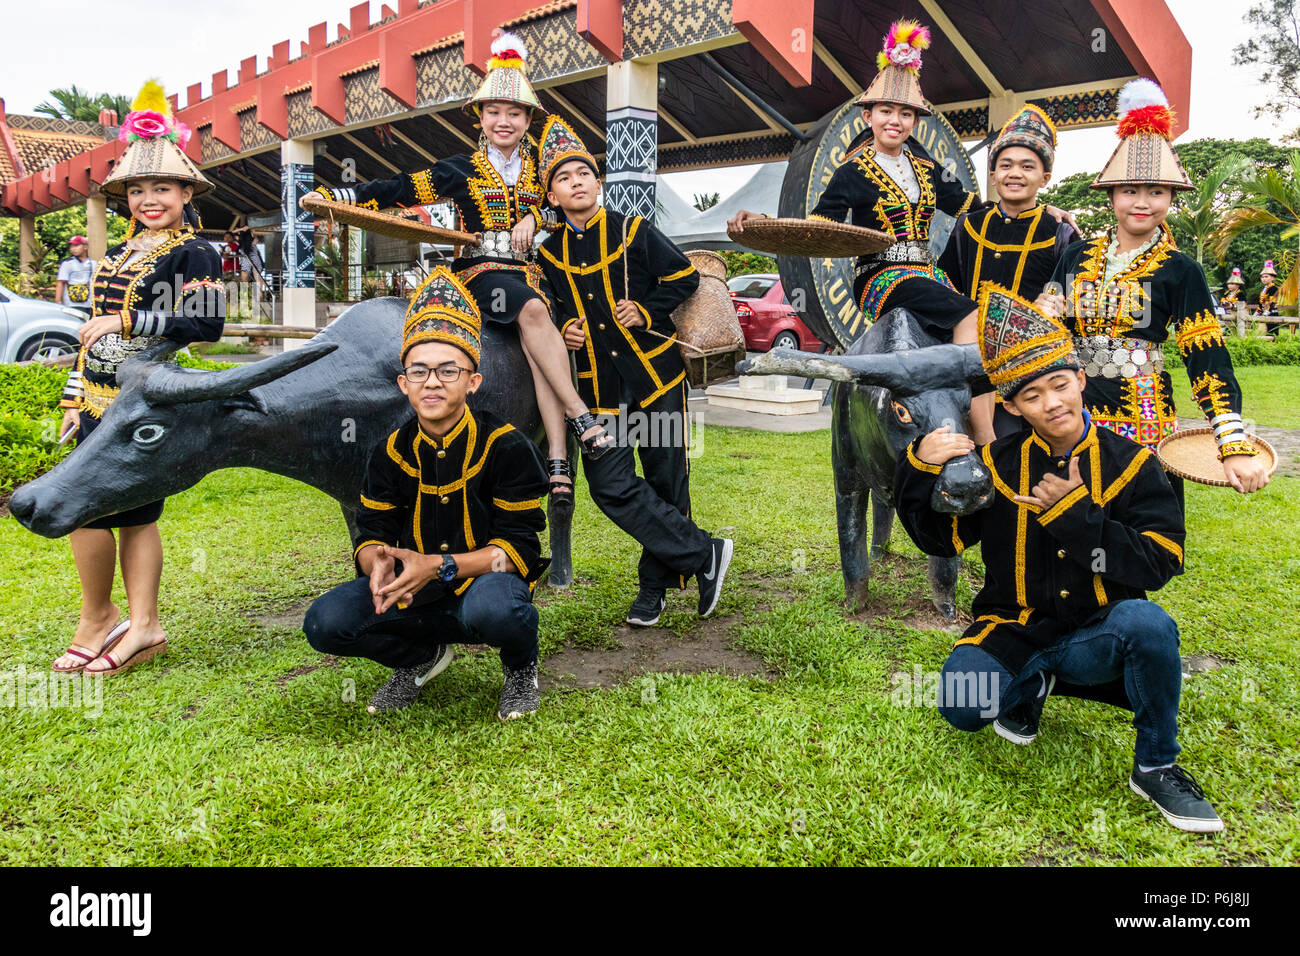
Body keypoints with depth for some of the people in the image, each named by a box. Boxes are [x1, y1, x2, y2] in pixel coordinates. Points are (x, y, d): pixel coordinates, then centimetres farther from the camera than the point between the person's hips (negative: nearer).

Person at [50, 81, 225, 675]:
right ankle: (143, 628, 14)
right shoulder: (120, 253, 18)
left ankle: (97, 621, 9)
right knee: (133, 513, 8)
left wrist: (126, 321, -17)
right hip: (101, 398, 8)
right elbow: (95, 328, 21)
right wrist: (75, 398, 20)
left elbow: (207, 324, -19)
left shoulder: (193, 254, -6)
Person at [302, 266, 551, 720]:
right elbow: (371, 535, 0)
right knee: (325, 623, -17)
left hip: (485, 582, -4)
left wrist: (439, 566, -31)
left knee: (492, 607, -40)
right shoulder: (391, 452, 1)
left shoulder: (507, 447, -13)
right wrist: (377, 565, -27)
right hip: (414, 594, 4)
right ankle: (422, 656, 13)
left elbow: (517, 546, -17)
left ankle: (521, 668, -1)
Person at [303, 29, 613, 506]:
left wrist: (535, 218, -4)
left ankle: (559, 460, -33)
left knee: (537, 344, -26)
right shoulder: (463, 170, 7)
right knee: (534, 311, -34)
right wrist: (331, 195, -4)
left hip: (527, 268, 2)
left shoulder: (539, 166, 15)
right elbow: (401, 189, 3)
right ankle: (580, 414, -33)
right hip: (479, 270, -2)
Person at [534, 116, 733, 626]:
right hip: (599, 387, 2)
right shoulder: (550, 253, 10)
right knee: (610, 485, -11)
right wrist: (564, 330, 1)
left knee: (666, 481, 2)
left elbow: (685, 277, 4)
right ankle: (706, 554, -1)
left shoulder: (633, 231, 2)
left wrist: (646, 311, -8)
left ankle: (655, 584, 17)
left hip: (656, 374, -2)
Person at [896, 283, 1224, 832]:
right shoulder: (997, 464, 1)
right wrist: (921, 469, -14)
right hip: (1015, 631, 1)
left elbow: (1160, 563, -10)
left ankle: (1155, 769, -10)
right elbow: (940, 538, 3)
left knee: (1147, 622, -34)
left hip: (1096, 636, 0)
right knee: (963, 707, -27)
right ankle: (1031, 687, 11)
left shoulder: (1130, 463, -2)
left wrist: (1076, 513, -21)